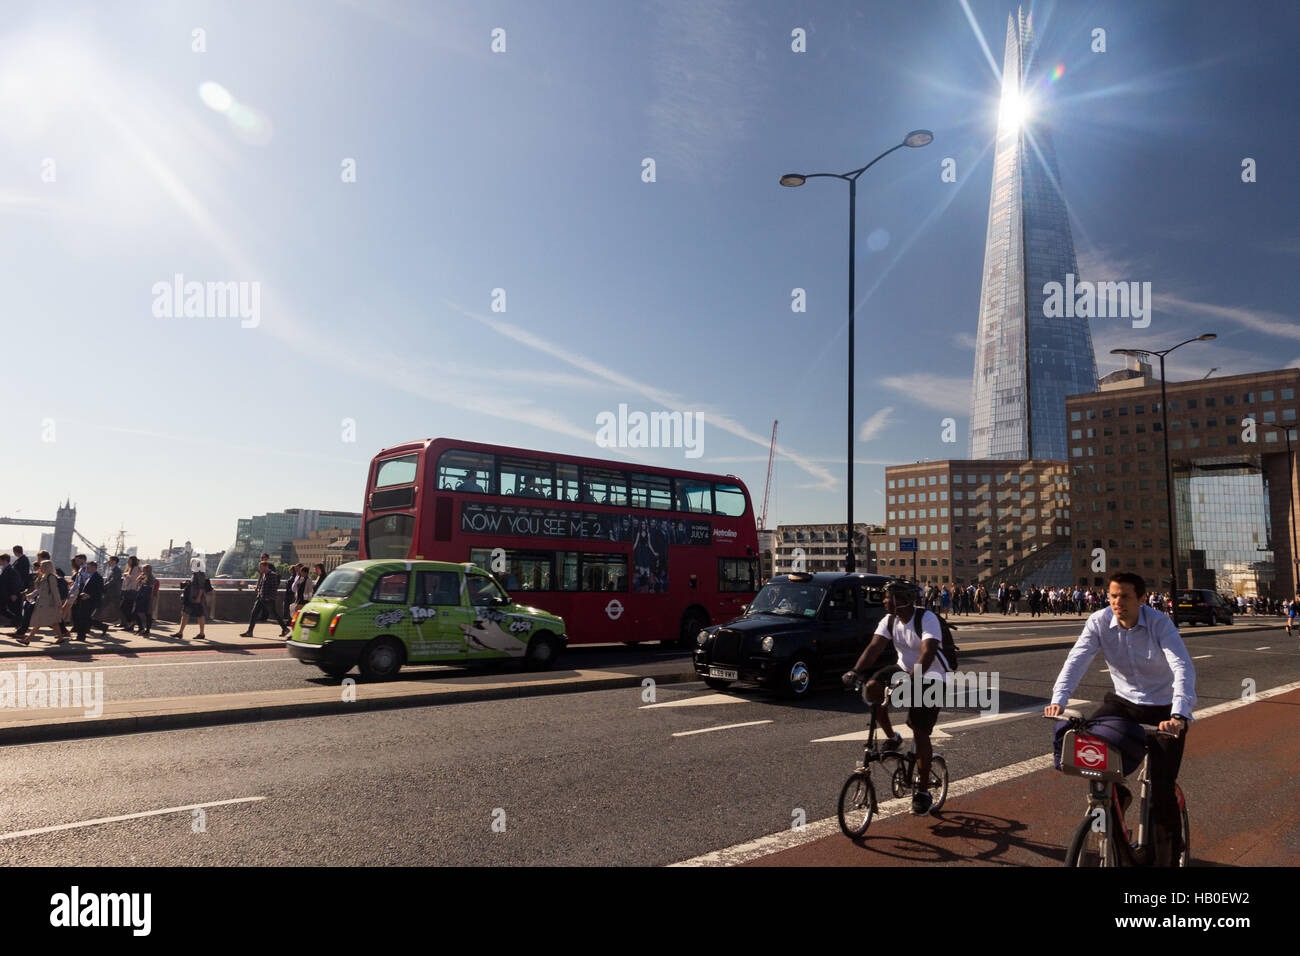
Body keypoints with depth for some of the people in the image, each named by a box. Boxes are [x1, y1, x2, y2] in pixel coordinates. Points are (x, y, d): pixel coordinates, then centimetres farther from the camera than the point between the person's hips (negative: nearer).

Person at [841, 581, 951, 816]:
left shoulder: (927, 618, -23)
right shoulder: (889, 620, -5)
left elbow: (928, 652, -36)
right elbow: (875, 646, -16)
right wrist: (856, 671, -31)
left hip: (931, 678, -6)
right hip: (904, 669, 6)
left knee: (920, 733, -8)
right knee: (872, 687, -22)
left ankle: (923, 791, 8)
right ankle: (891, 738, -1)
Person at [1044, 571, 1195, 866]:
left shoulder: (1160, 623, -20)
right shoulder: (1100, 621, -13)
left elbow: (1183, 668, -31)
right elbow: (1077, 659, -21)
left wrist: (1179, 715, -47)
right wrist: (1058, 700, -37)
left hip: (1163, 709, -3)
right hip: (1124, 701, 3)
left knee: (1162, 786, -8)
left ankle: (1168, 855, 13)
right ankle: (1114, 794, 9)